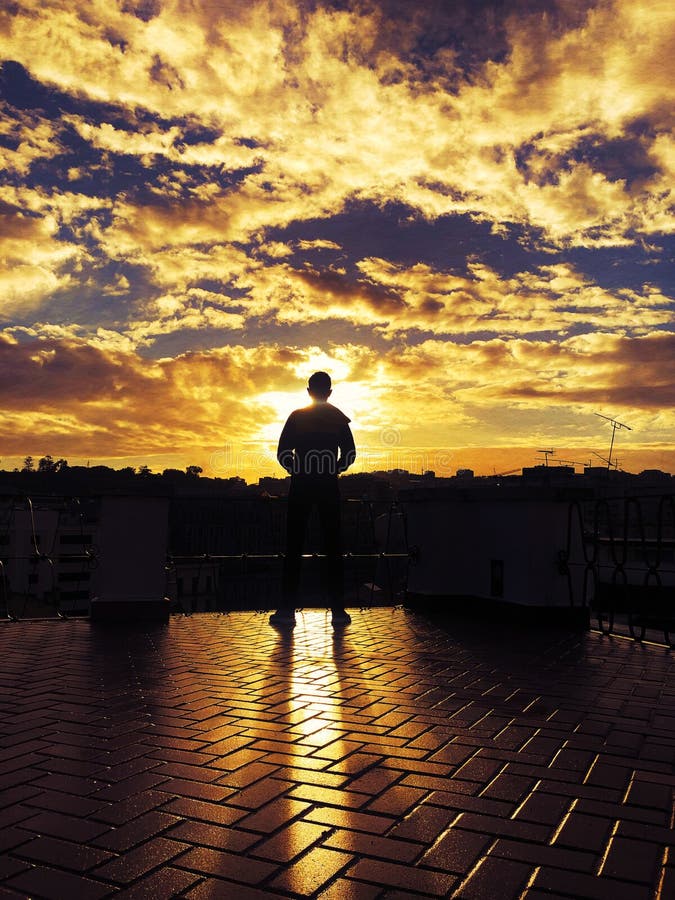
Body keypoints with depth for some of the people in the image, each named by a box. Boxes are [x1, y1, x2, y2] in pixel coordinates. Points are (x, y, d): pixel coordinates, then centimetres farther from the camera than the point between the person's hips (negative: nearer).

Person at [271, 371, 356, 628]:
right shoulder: (339, 418, 5)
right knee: (332, 548, 4)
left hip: (300, 486, -1)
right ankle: (338, 610, 3)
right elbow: (349, 454, 1)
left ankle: (287, 610, 1)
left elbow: (282, 453, -2)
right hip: (329, 487, 1)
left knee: (293, 548, 2)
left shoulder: (296, 417, 2)